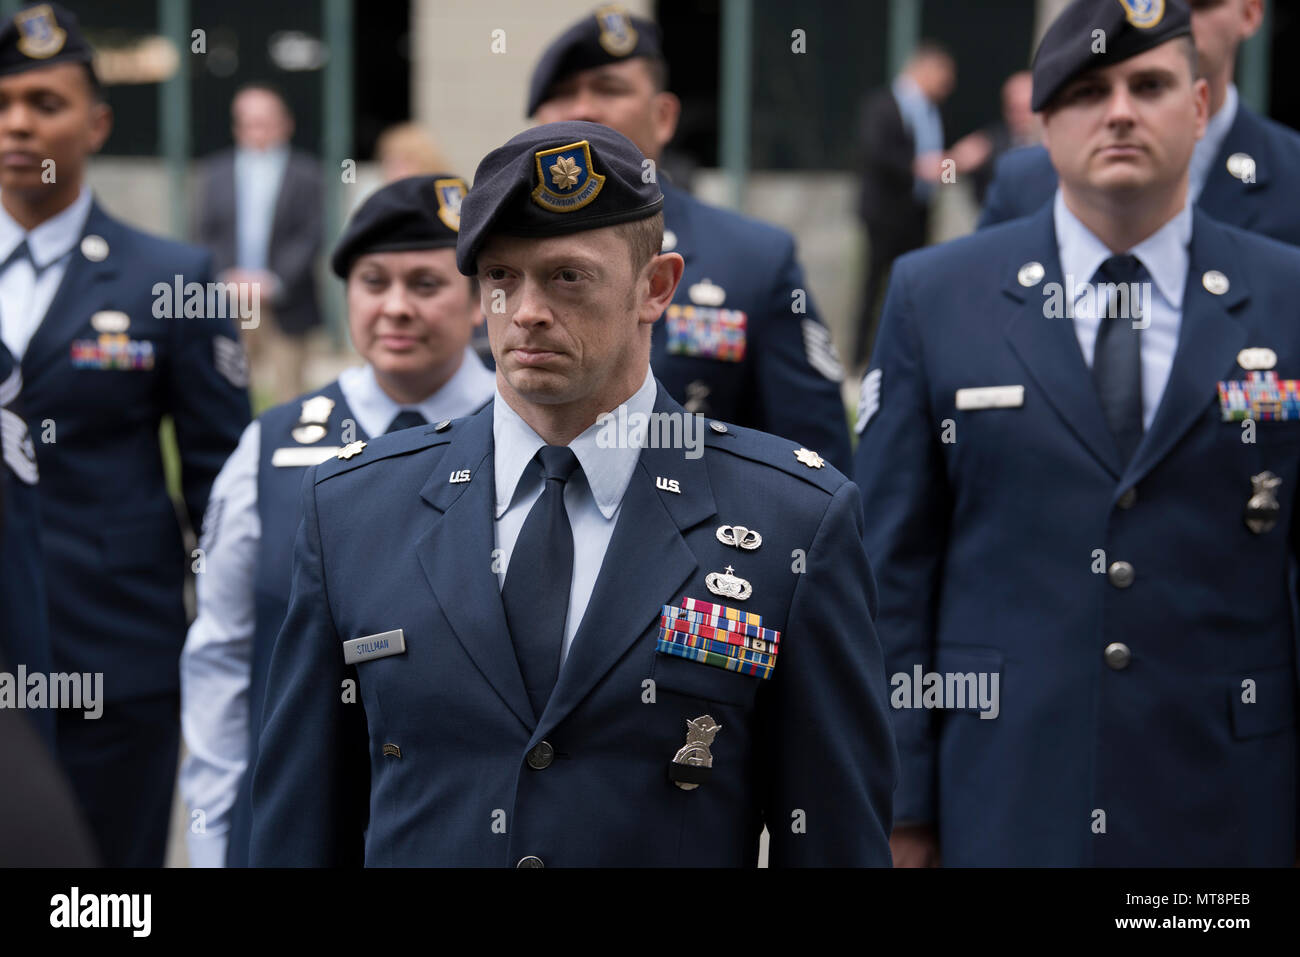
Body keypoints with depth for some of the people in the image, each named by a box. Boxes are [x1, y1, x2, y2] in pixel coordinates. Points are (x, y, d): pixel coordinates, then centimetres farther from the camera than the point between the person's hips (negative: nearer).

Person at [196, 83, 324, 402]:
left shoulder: (305, 172, 3)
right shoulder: (215, 171, 11)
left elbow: (310, 236, -3)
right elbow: (205, 235, 8)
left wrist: (274, 282, -12)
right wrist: (227, 279, -7)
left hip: (285, 306, -2)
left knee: (288, 393, -3)